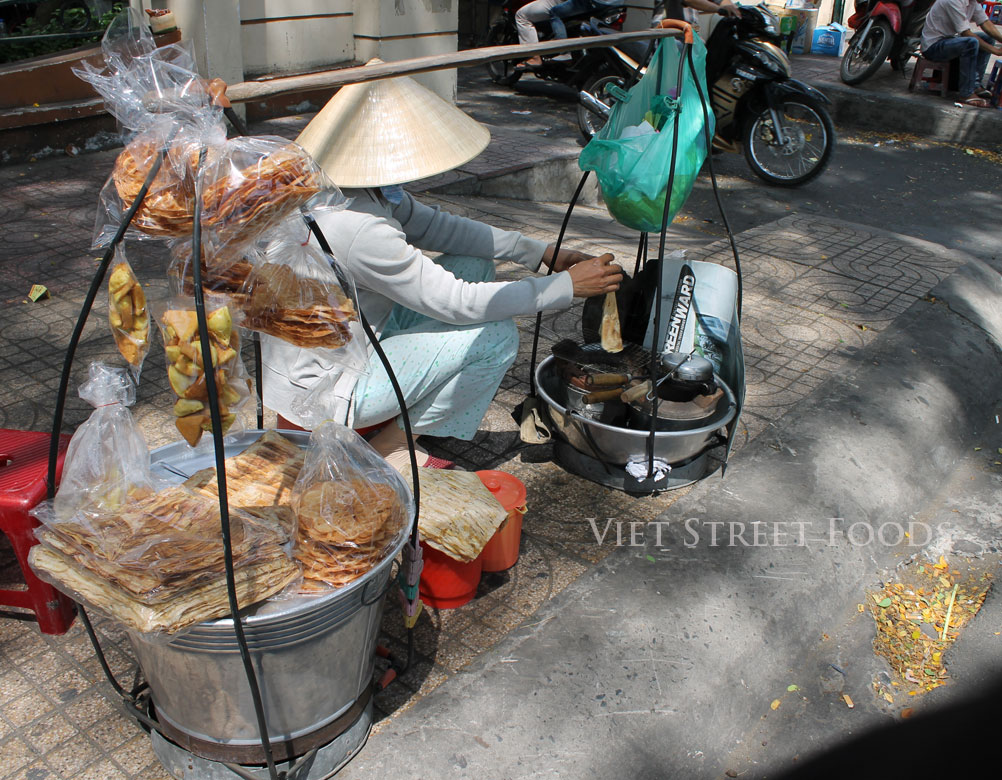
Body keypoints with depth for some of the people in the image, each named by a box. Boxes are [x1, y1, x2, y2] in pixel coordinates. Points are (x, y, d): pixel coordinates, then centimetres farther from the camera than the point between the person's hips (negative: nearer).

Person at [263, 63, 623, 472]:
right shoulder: (358, 228, -32)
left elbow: (430, 225, 8)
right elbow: (457, 303, -25)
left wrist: (538, 251, 2)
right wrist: (566, 286, -17)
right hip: (323, 390, -9)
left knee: (473, 266, 8)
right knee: (495, 335, -15)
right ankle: (388, 449, 1)